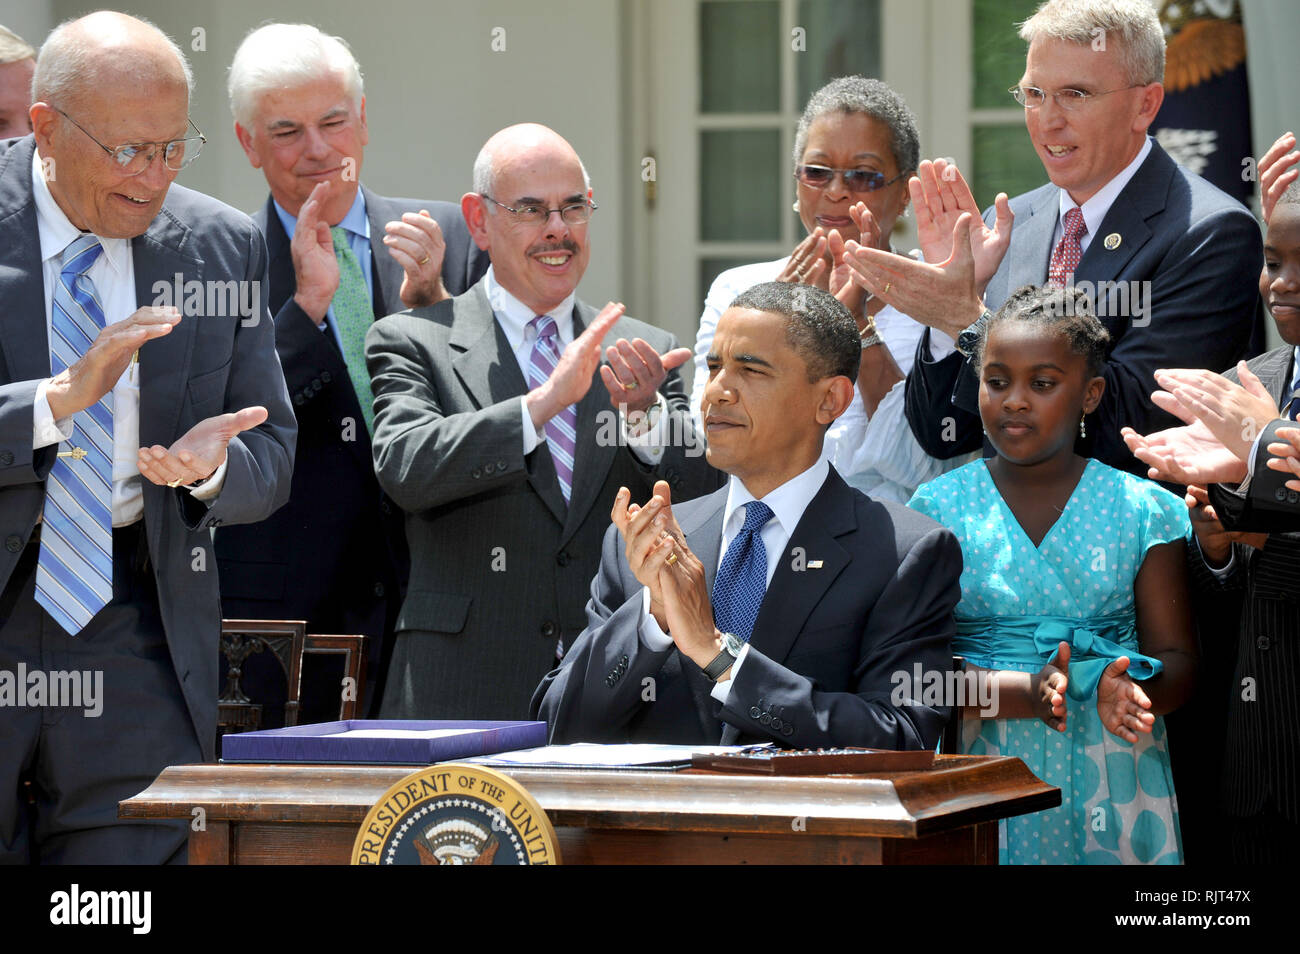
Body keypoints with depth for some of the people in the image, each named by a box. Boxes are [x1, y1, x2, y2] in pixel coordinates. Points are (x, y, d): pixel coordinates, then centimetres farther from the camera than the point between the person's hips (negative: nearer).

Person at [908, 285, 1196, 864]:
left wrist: (1127, 688, -21)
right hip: (982, 772, 0)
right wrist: (1026, 696, -22)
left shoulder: (1141, 509, 4)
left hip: (1111, 785, 0)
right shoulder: (940, 508, 3)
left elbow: (1176, 658, 2)